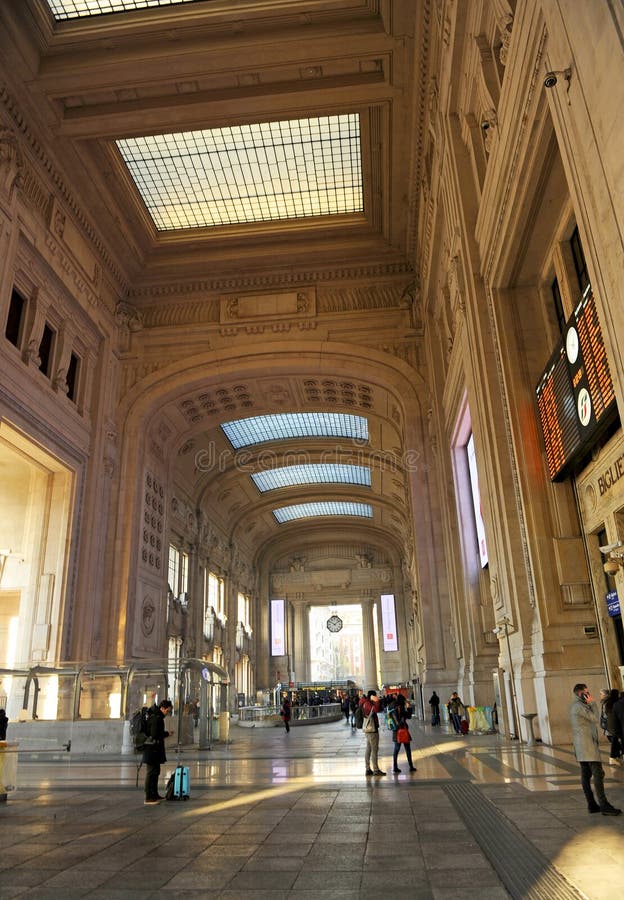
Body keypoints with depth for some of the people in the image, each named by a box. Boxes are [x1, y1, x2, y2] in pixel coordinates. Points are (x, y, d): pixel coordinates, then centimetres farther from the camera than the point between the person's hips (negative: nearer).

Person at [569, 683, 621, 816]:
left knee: (586, 775, 7)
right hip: (588, 744, -10)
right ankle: (604, 805, -12)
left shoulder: (574, 706, 18)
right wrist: (592, 703, -6)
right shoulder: (579, 706, -14)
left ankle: (592, 805, 8)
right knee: (598, 774, -11)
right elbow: (596, 719, -11)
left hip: (580, 745, 10)